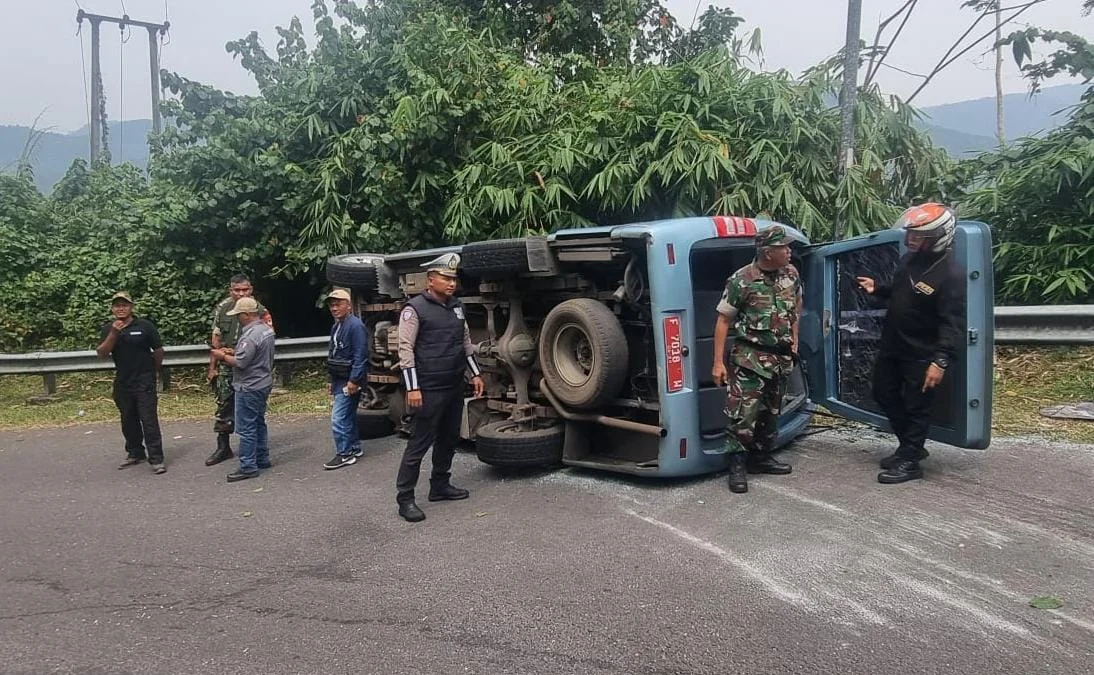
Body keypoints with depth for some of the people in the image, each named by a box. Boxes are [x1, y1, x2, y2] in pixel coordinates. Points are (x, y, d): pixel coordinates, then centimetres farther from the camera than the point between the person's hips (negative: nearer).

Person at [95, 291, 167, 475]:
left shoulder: (145, 326, -6)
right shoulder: (108, 329, 5)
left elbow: (158, 351, 1)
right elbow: (102, 353, -7)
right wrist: (113, 333, -18)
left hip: (144, 382, -5)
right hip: (122, 383, 5)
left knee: (149, 420, -8)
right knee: (128, 421, 15)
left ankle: (156, 459, -7)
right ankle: (135, 453, 30)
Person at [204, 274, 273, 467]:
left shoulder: (260, 312, -9)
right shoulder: (223, 308, 2)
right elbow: (216, 340, 7)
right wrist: (212, 367, 7)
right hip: (226, 366, 3)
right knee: (224, 406, 7)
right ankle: (223, 448, 18)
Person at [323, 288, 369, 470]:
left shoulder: (355, 326, -16)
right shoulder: (336, 326, 14)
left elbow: (360, 356, -21)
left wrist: (354, 380, -24)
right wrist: (333, 381, 20)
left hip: (349, 382, -10)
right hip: (339, 380, 10)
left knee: (338, 418, -10)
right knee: (348, 416, 17)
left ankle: (344, 455, -2)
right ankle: (354, 448, 28)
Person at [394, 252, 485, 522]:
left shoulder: (456, 306, 12)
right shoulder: (415, 309, -11)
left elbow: (466, 342, 20)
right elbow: (406, 349, -15)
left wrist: (475, 374, 17)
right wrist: (412, 388, -20)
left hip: (455, 387, 8)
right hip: (429, 389, -8)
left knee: (449, 439, 15)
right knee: (419, 443, -5)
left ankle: (440, 486, 28)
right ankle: (405, 499, 2)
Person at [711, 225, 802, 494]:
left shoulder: (791, 273, 2)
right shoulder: (741, 280, -15)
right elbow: (723, 321, -10)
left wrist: (795, 339, 15)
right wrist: (718, 362, -13)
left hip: (782, 356, 6)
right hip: (750, 357, -6)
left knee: (771, 411, 16)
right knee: (743, 412, -10)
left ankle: (761, 457, 30)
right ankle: (737, 465, 0)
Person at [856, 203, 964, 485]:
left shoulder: (950, 276, -21)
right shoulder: (909, 260, 4)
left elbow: (952, 324, -24)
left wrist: (941, 361, -31)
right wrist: (877, 288, 3)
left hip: (921, 354, -9)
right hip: (892, 345, 9)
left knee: (916, 407, 2)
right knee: (884, 394, 18)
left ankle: (910, 461, 13)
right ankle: (910, 446, 33)